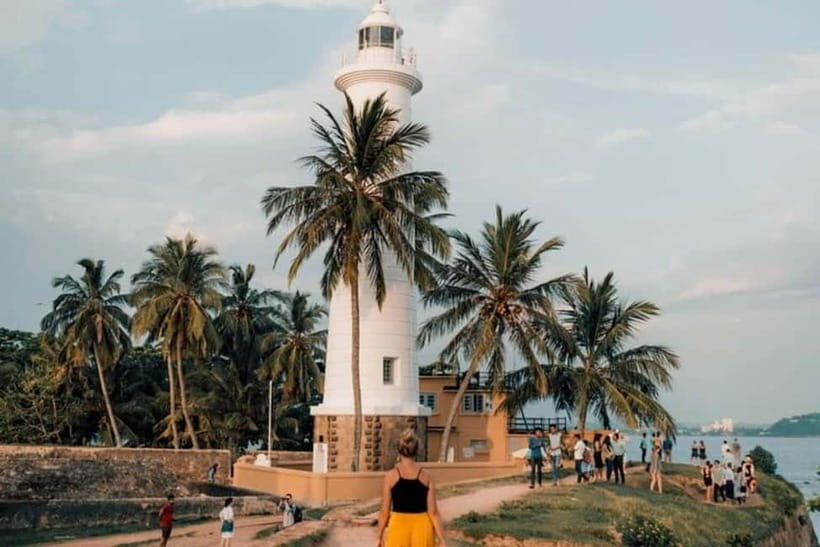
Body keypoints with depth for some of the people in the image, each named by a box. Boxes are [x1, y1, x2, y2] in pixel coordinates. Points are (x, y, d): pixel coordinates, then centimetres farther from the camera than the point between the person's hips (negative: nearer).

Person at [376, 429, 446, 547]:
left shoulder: (391, 476, -6)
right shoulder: (426, 477, -3)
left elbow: (385, 511, -4)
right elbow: (433, 512, -4)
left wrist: (380, 536, 8)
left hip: (399, 528, -1)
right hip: (422, 528, 2)